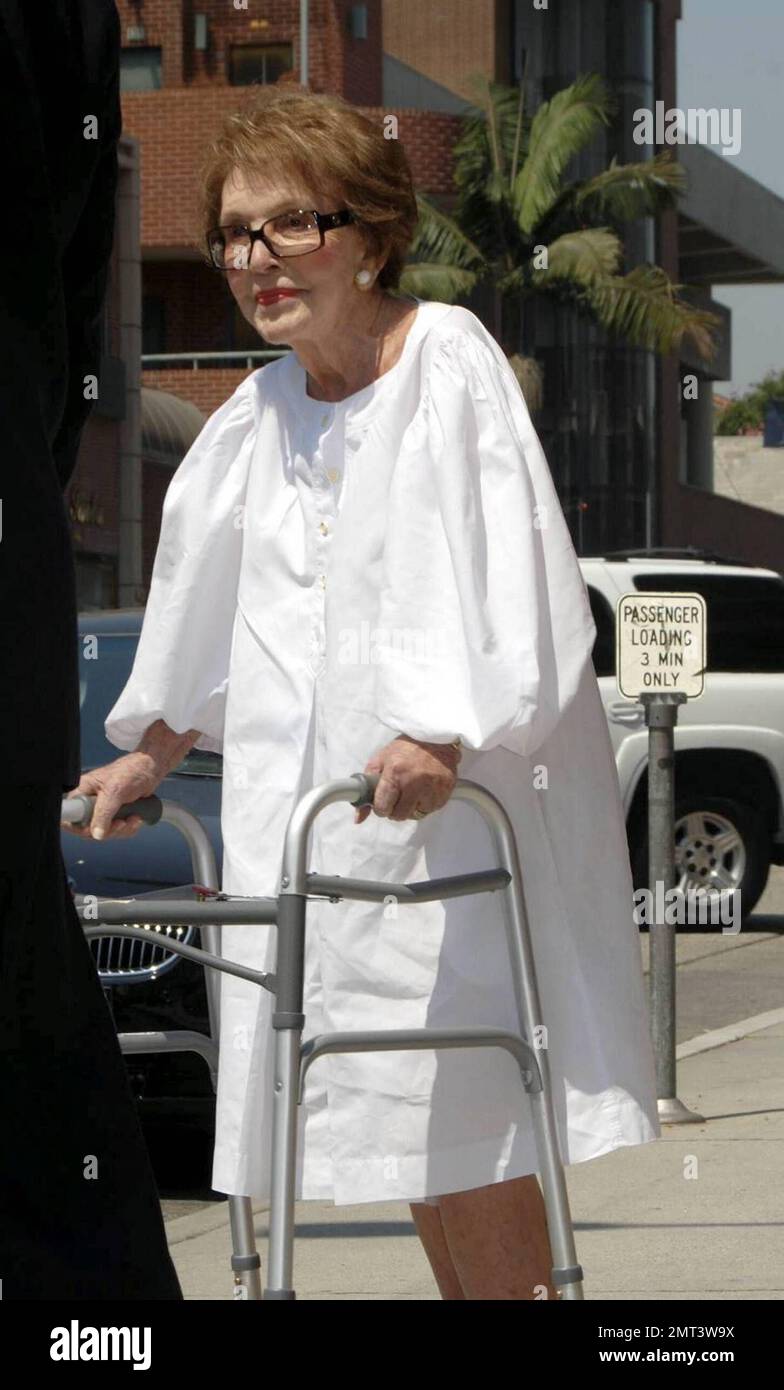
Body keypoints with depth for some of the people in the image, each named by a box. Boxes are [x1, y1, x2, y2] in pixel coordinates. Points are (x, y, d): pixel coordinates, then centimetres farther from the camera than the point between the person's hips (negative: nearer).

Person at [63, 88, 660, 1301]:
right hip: (307, 817, 7)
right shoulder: (258, 415, 12)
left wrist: (445, 736, -33)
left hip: (450, 800, -7)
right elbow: (209, 612, 26)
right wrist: (149, 757, 33)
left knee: (467, 1124, -9)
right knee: (403, 1134, 10)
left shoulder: (448, 361, -9)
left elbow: (509, 564, -20)